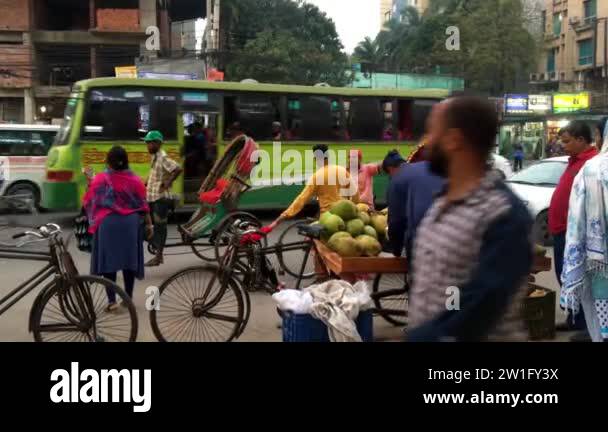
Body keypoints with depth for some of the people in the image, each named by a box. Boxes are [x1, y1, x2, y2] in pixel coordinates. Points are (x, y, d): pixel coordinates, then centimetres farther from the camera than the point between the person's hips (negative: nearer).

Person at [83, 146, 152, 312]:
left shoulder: (100, 179, -4)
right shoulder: (135, 180, -1)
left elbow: (88, 202, 3)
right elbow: (143, 205, 2)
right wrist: (149, 224, 11)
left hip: (107, 224, -1)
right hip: (130, 223, 2)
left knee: (108, 261, 3)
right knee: (129, 260, 9)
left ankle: (112, 300, -1)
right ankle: (128, 298, 15)